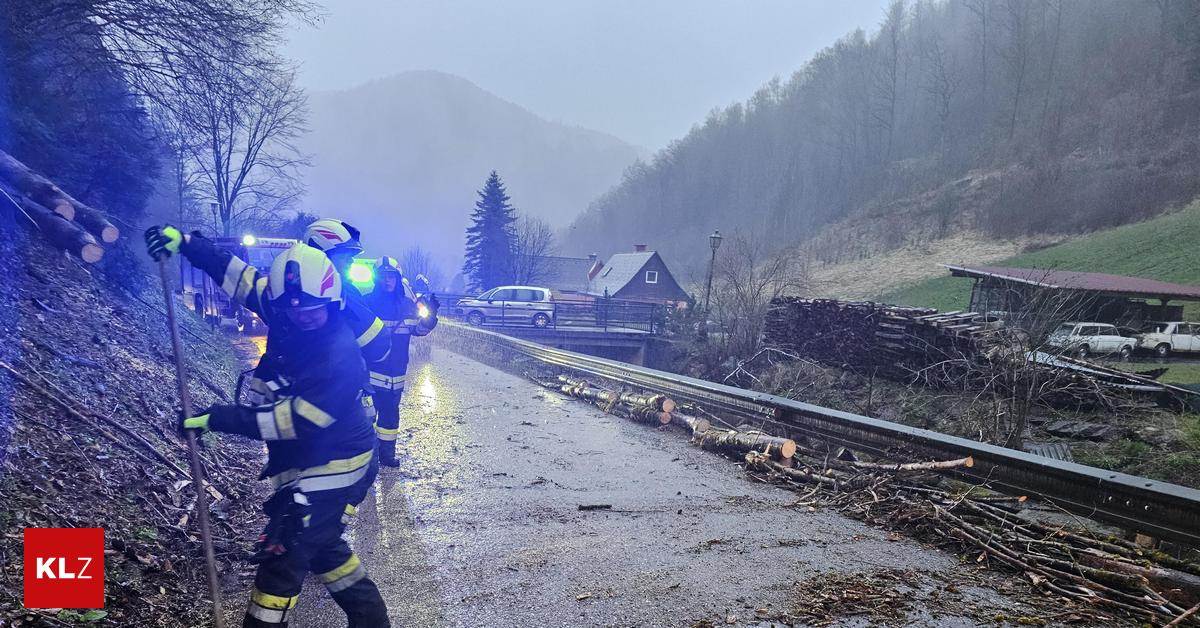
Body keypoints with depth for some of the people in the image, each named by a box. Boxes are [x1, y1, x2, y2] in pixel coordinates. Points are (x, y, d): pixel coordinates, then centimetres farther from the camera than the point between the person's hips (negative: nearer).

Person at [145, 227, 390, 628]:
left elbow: (294, 421, -27)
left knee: (283, 555, -4)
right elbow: (241, 277, 3)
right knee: (321, 545, 22)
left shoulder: (339, 358, -29)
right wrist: (186, 244, -4)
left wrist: (219, 418, -21)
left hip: (329, 470, -9)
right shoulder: (292, 323, -6)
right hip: (309, 463, 9)